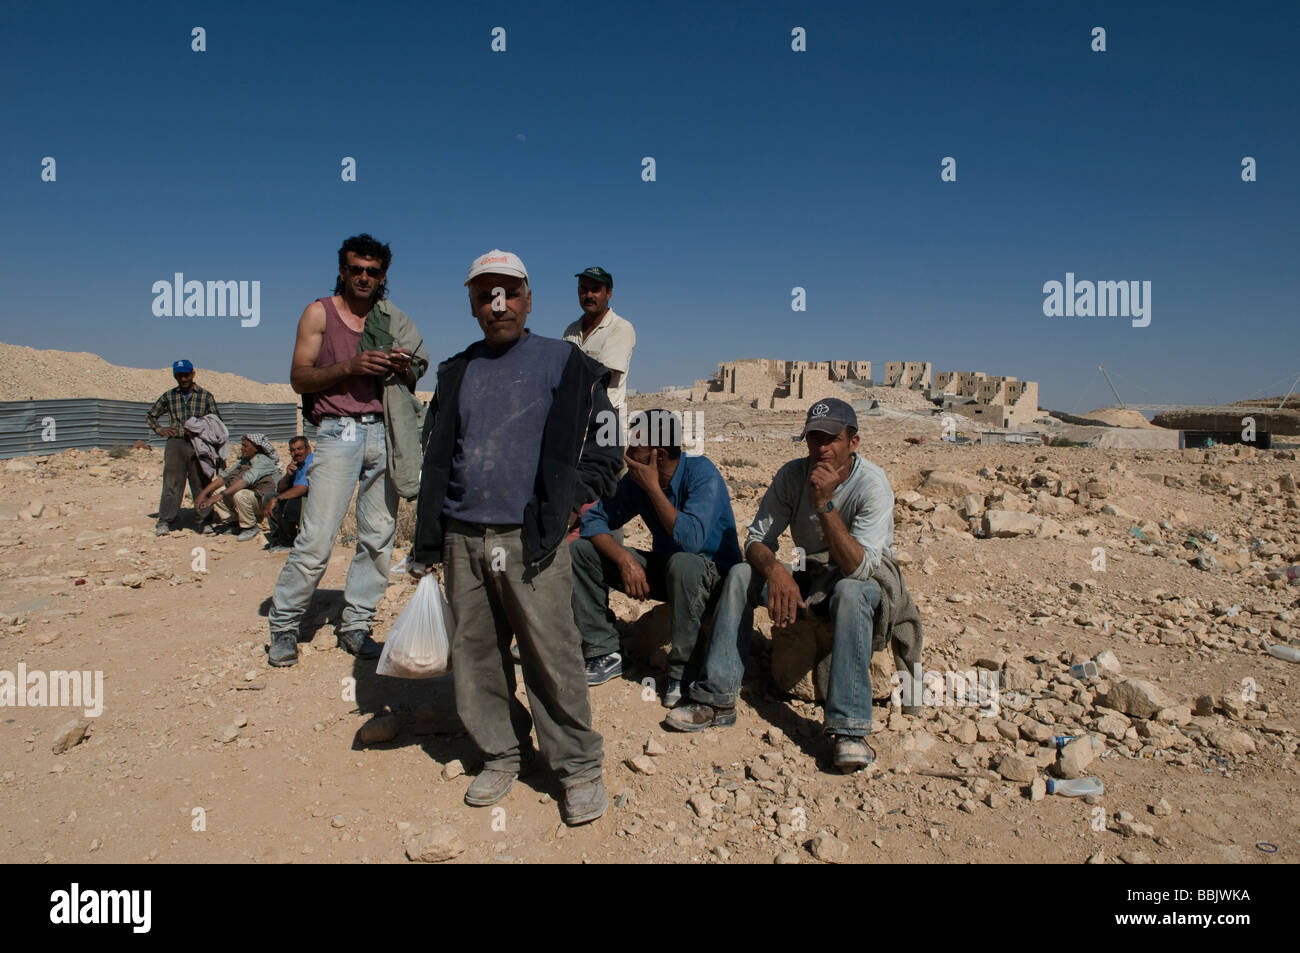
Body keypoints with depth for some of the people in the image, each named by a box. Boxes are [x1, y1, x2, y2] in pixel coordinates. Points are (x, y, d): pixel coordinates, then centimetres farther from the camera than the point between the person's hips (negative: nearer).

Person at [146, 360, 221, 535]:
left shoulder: (205, 396, 7)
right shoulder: (169, 396, 11)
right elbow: (150, 416, 22)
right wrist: (159, 430, 7)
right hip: (176, 444, 1)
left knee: (201, 483, 2)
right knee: (172, 483, -4)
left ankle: (203, 520, 9)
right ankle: (164, 521, -1)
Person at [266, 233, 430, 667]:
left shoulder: (392, 319, 16)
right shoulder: (319, 312, 6)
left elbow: (412, 383, 18)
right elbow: (299, 378, -1)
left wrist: (404, 368, -5)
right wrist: (349, 366, -16)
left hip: (384, 432, 4)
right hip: (339, 432, -4)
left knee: (378, 537, 4)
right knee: (317, 540, -10)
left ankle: (354, 626, 15)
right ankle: (283, 627, 6)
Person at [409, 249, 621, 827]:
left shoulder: (563, 363, 4)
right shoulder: (457, 372, 16)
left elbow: (602, 447, 5)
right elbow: (436, 461, 17)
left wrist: (570, 505, -6)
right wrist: (426, 548, 15)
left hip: (530, 540, -4)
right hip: (463, 539, 5)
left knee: (552, 655, -4)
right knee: (475, 653, 8)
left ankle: (579, 768, 10)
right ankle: (501, 753, 25)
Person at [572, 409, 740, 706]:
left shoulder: (701, 473, -23)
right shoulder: (635, 480, -6)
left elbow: (691, 539, -37)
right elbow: (594, 519, -4)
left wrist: (653, 487, -30)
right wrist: (625, 559, -21)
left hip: (713, 574, -6)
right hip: (664, 567, 6)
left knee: (683, 563, -41)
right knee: (582, 550, -6)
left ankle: (682, 670, -21)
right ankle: (604, 654, 0)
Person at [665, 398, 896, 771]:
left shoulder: (872, 484, -21)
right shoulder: (793, 475, -9)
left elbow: (858, 568, -30)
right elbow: (757, 539, -11)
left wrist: (824, 503, -35)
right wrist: (775, 570, -33)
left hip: (866, 583, -4)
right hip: (811, 579, 4)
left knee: (849, 591, -38)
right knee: (740, 575, -18)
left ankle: (850, 729, -37)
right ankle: (717, 699, -18)